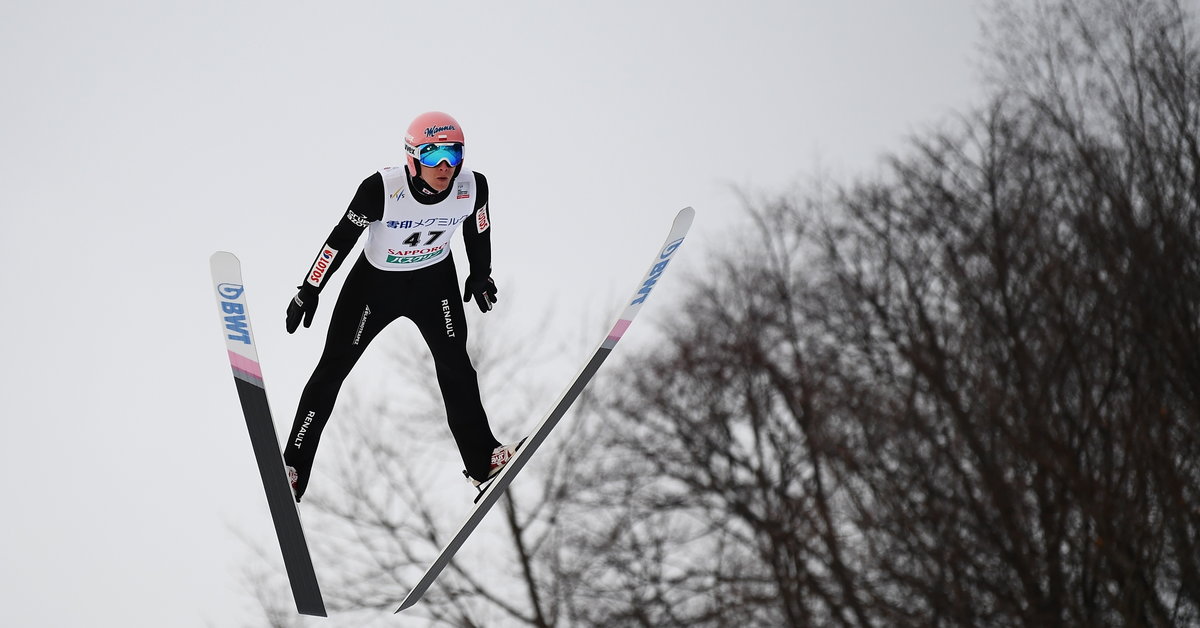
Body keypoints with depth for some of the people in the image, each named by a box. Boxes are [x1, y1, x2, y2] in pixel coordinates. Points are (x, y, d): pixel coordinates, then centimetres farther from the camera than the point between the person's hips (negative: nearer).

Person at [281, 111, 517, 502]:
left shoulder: (472, 187, -22)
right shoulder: (382, 190, -33)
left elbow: (478, 229, 1)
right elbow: (342, 237, -19)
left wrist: (481, 275, 15)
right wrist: (309, 290, -12)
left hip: (435, 280, 3)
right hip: (376, 281, -3)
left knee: (455, 364, 5)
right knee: (332, 367, 2)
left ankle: (482, 459, 20)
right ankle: (293, 466, 11)